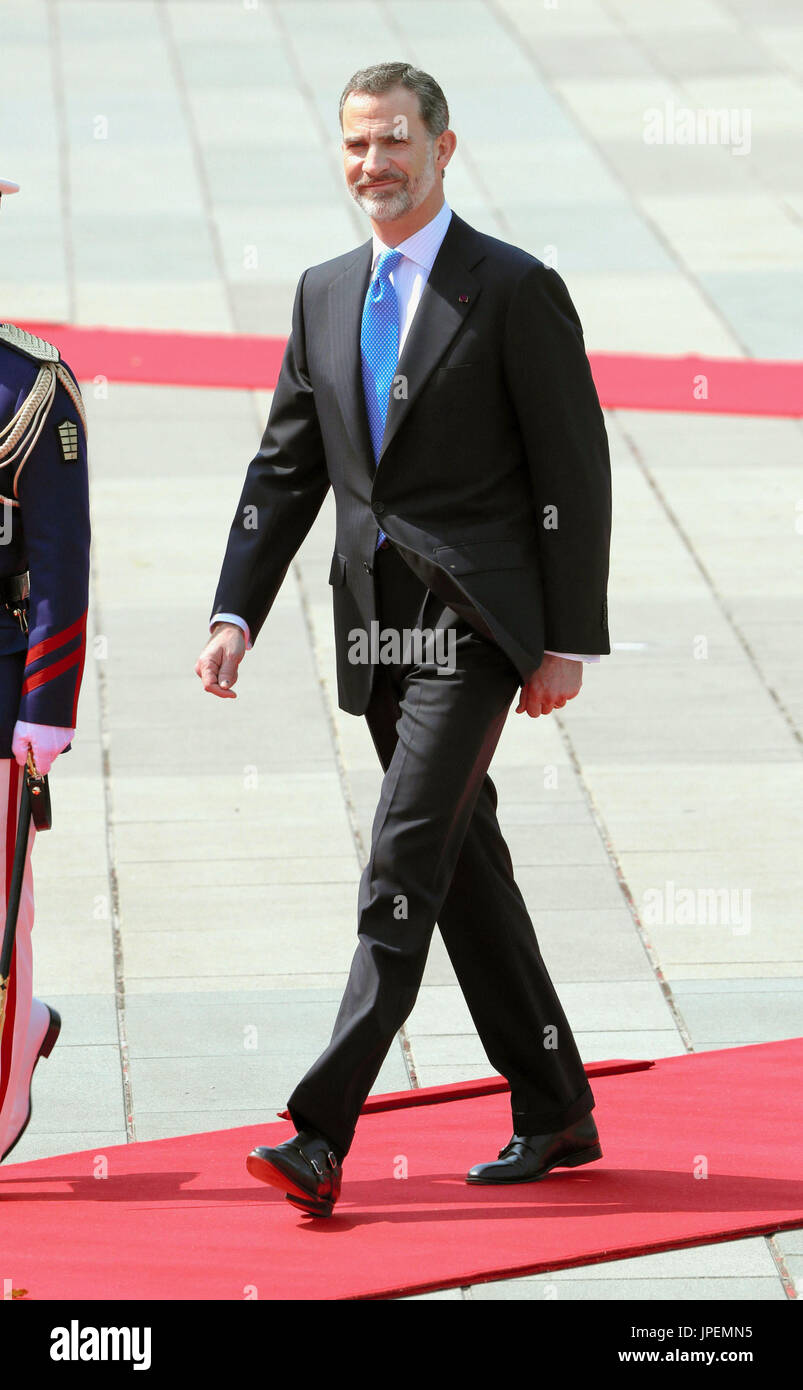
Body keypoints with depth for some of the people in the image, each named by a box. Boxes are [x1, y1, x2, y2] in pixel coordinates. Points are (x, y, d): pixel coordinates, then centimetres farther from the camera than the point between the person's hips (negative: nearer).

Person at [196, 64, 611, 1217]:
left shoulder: (517, 292, -6)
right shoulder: (324, 294, 12)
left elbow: (575, 475, -6)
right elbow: (285, 469, 14)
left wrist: (568, 642, -10)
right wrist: (236, 615, 4)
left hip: (474, 622, -7)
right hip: (377, 627, 7)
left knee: (405, 862, -14)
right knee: (466, 866, 12)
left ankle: (323, 1137, -19)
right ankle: (555, 1114, 22)